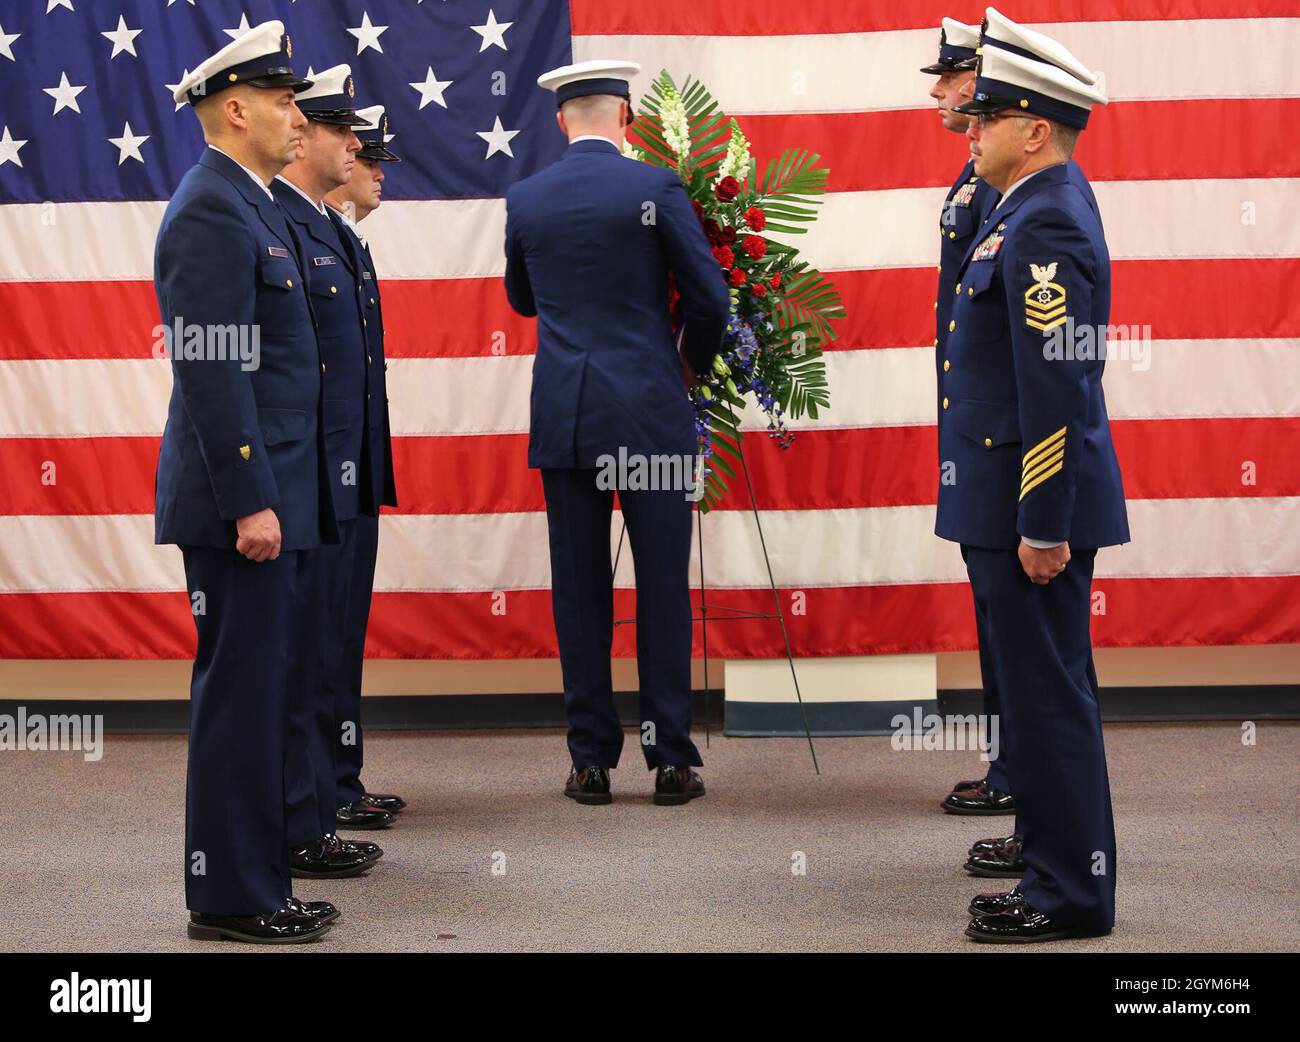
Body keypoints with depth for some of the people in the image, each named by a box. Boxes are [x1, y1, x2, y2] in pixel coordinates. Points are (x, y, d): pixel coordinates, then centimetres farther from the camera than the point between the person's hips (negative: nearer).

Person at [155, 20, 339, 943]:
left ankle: (258, 882, 21)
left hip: (277, 498, 10)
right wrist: (250, 503, -22)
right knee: (242, 695, -3)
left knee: (275, 693, 13)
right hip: (242, 500, -10)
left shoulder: (252, 206, 17)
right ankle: (230, 898, 5)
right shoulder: (211, 212, -14)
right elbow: (212, 371, -20)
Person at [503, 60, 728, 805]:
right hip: (649, 412, -3)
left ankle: (591, 762, 9)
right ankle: (672, 758, 6)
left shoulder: (525, 200, 5)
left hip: (563, 417, 3)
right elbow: (710, 299, -5)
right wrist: (692, 365, 14)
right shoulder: (655, 186, -6)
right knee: (663, 586, 3)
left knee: (580, 590, 6)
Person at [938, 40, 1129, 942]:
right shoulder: (1033, 213, 15)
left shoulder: (1045, 225, -17)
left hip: (1034, 506, -10)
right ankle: (1062, 873, 24)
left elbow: (1058, 387, -22)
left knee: (1049, 697, -3)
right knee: (1043, 695, 15)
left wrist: (1044, 526, -22)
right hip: (1012, 503, 10)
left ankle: (1072, 896, 5)